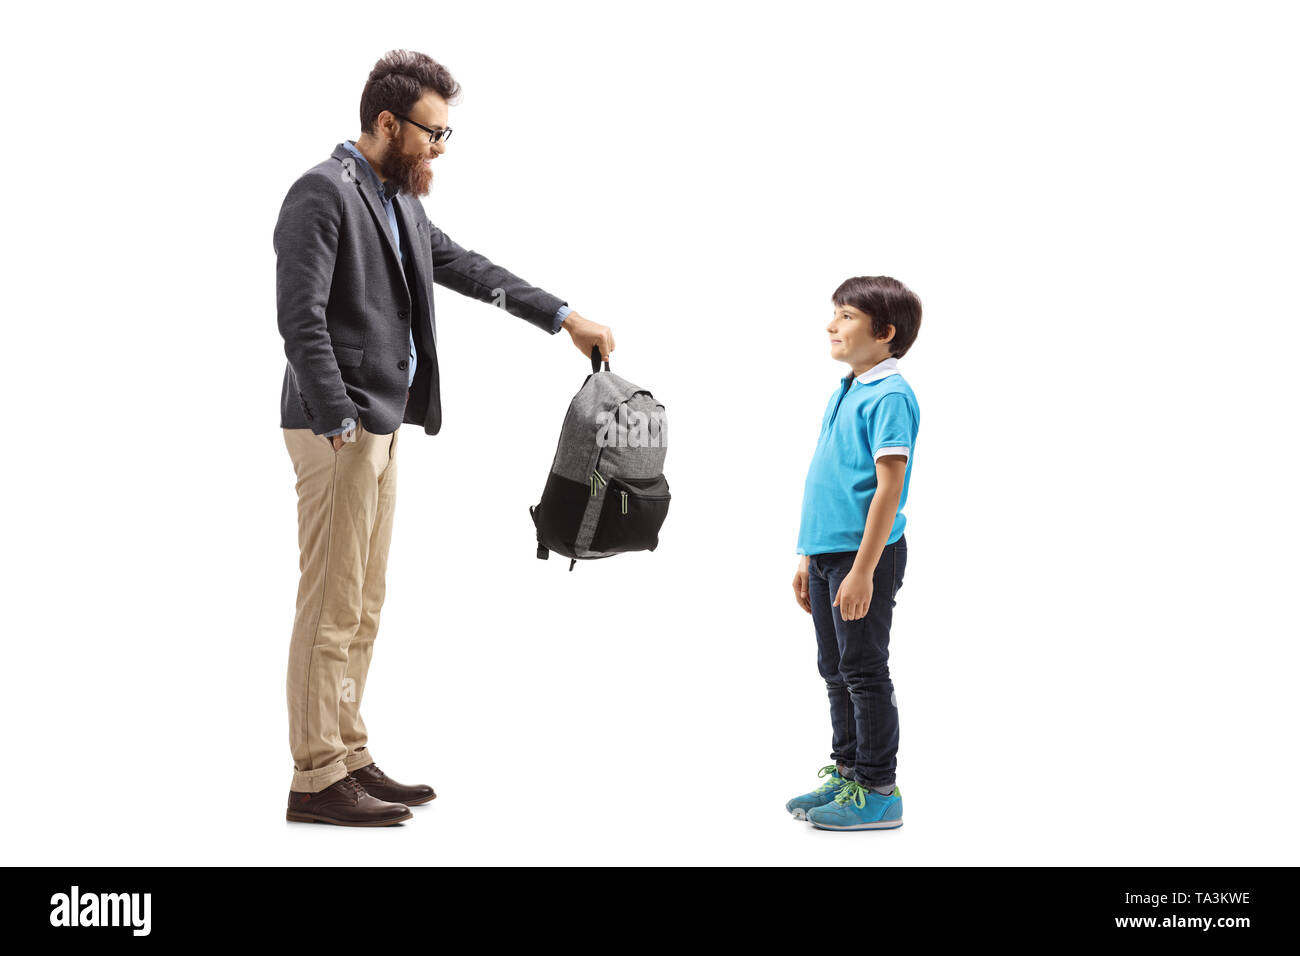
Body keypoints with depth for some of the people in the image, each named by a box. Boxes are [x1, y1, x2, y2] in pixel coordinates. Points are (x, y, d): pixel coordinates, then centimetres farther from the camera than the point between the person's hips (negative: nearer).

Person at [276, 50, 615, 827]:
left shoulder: (399, 201, 16)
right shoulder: (324, 193, -12)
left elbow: (464, 267, 23)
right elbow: (300, 319, -18)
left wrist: (563, 317, 20)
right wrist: (339, 423, -22)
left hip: (383, 426, 10)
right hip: (340, 429, -10)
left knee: (362, 609, 13)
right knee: (332, 608, -5)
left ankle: (349, 758, 21)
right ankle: (316, 779, 1)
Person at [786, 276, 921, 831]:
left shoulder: (890, 396, -14)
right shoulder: (845, 391, 15)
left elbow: (889, 487, -20)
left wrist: (863, 570, -23)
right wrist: (809, 558, 20)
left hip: (866, 555, -9)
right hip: (827, 551, 9)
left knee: (864, 672, -2)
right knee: (836, 671, 16)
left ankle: (877, 792, 8)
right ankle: (846, 773, 28)